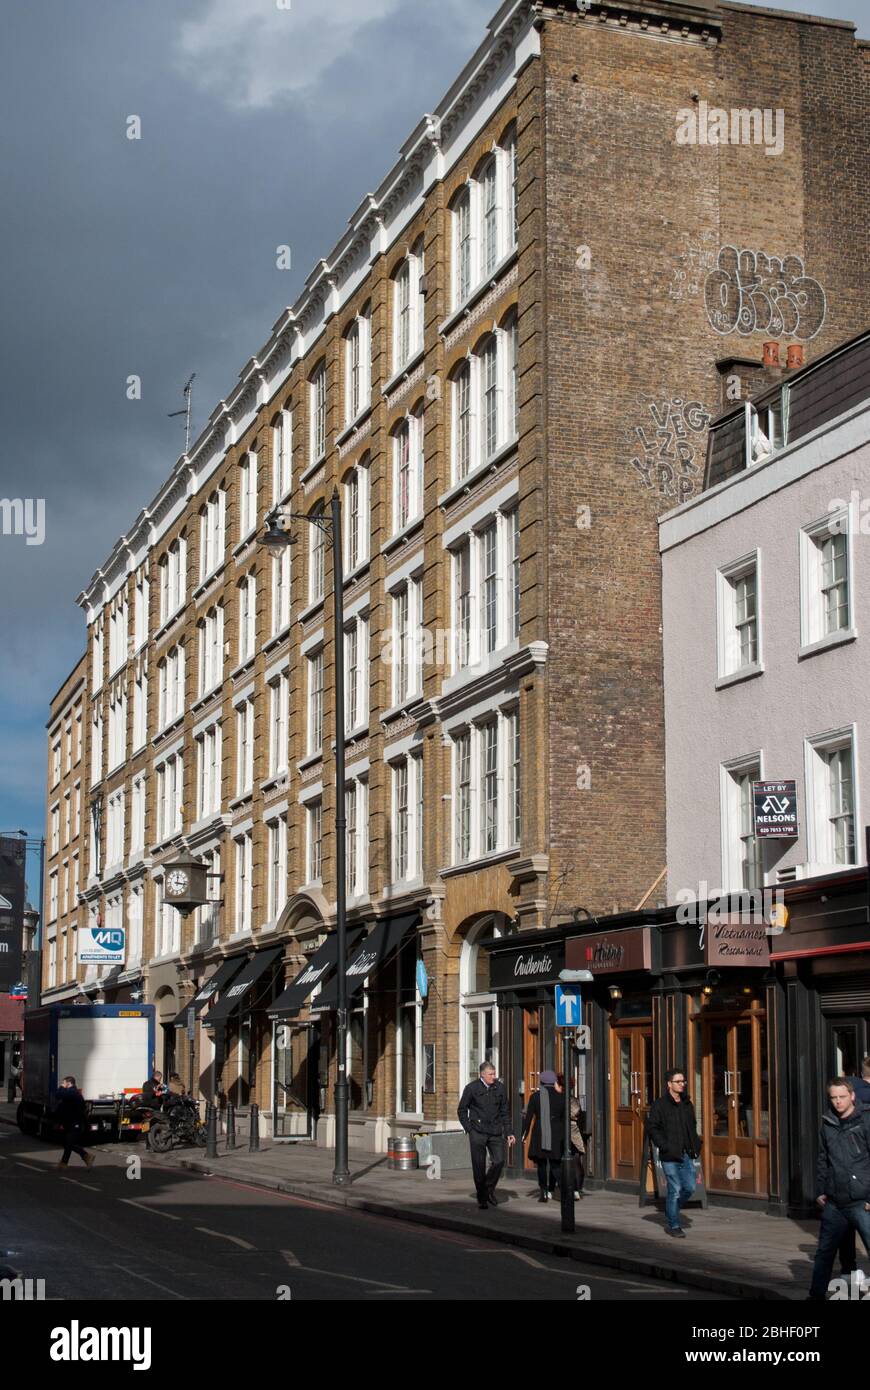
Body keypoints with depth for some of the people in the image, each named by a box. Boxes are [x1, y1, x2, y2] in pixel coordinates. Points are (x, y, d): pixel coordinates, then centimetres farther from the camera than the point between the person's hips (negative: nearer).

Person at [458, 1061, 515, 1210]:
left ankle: (490, 1189, 13)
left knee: (499, 1161, -11)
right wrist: (469, 1129, -4)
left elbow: (504, 1111, 13)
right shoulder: (471, 1088, -2)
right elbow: (462, 1110, 5)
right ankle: (482, 1199, 11)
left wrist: (508, 1132, 8)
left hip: (495, 1132, 2)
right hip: (478, 1132, -2)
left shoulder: (499, 1087, 6)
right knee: (479, 1166, -1)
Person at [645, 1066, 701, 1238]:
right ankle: (673, 1225, 8)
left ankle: (671, 1210, 29)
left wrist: (696, 1145, 12)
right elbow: (652, 1128, -9)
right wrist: (665, 1146, -16)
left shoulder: (687, 1104, 13)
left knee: (689, 1187, 4)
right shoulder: (660, 1105, -7)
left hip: (686, 1155, 6)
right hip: (670, 1156, -6)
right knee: (675, 1190, -4)